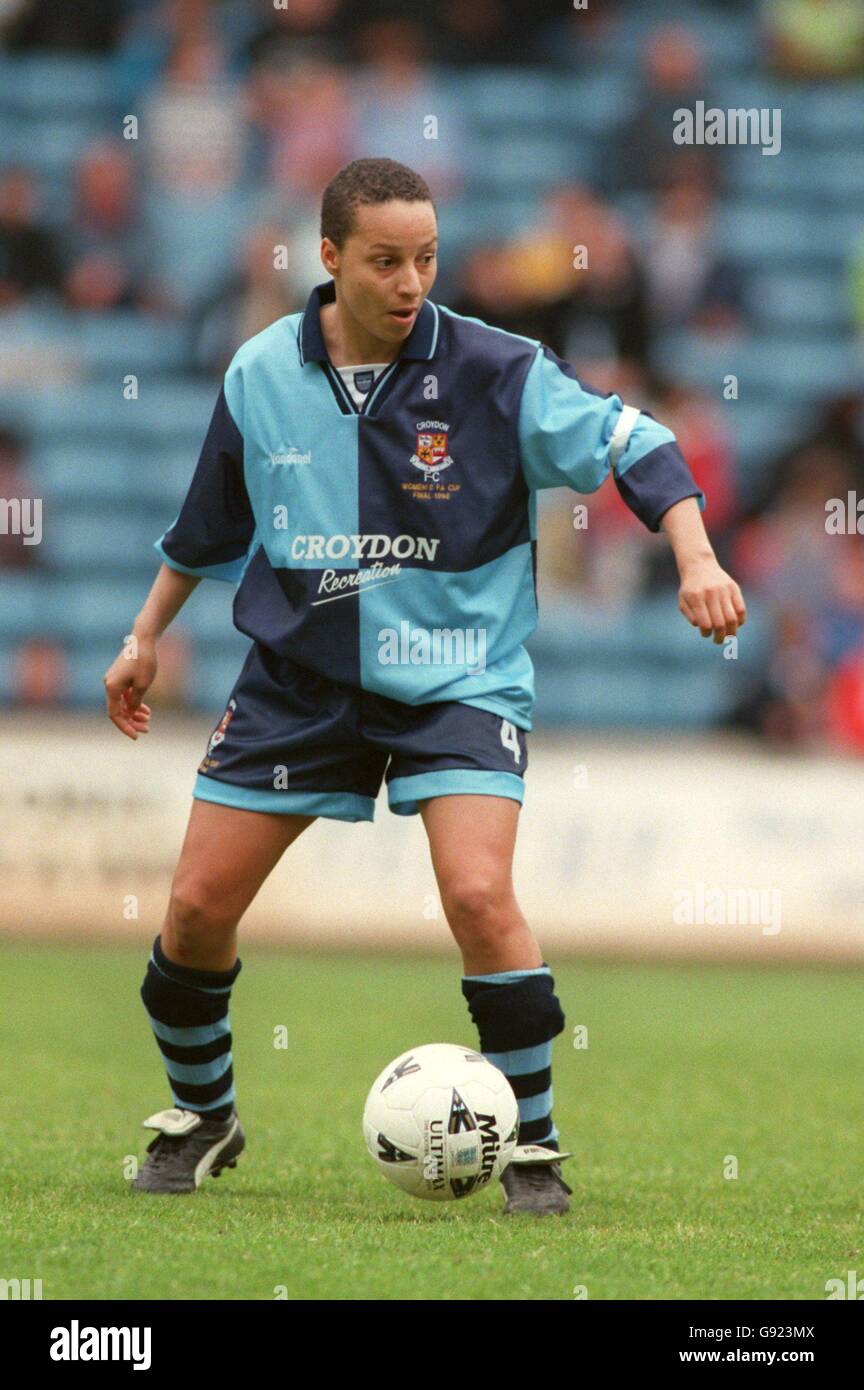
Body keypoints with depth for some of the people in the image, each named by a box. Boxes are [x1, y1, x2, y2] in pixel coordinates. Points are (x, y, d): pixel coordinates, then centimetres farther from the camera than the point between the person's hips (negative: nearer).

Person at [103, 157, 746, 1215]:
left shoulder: (494, 371, -12)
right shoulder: (260, 374, -1)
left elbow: (630, 443, -12)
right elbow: (208, 524, 15)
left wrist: (696, 557, -27)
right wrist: (146, 638, 22)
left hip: (454, 675, -3)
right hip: (297, 672, 3)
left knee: (479, 896, -22)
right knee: (197, 908, 1)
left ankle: (533, 1146, -6)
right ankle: (199, 1118, 27)